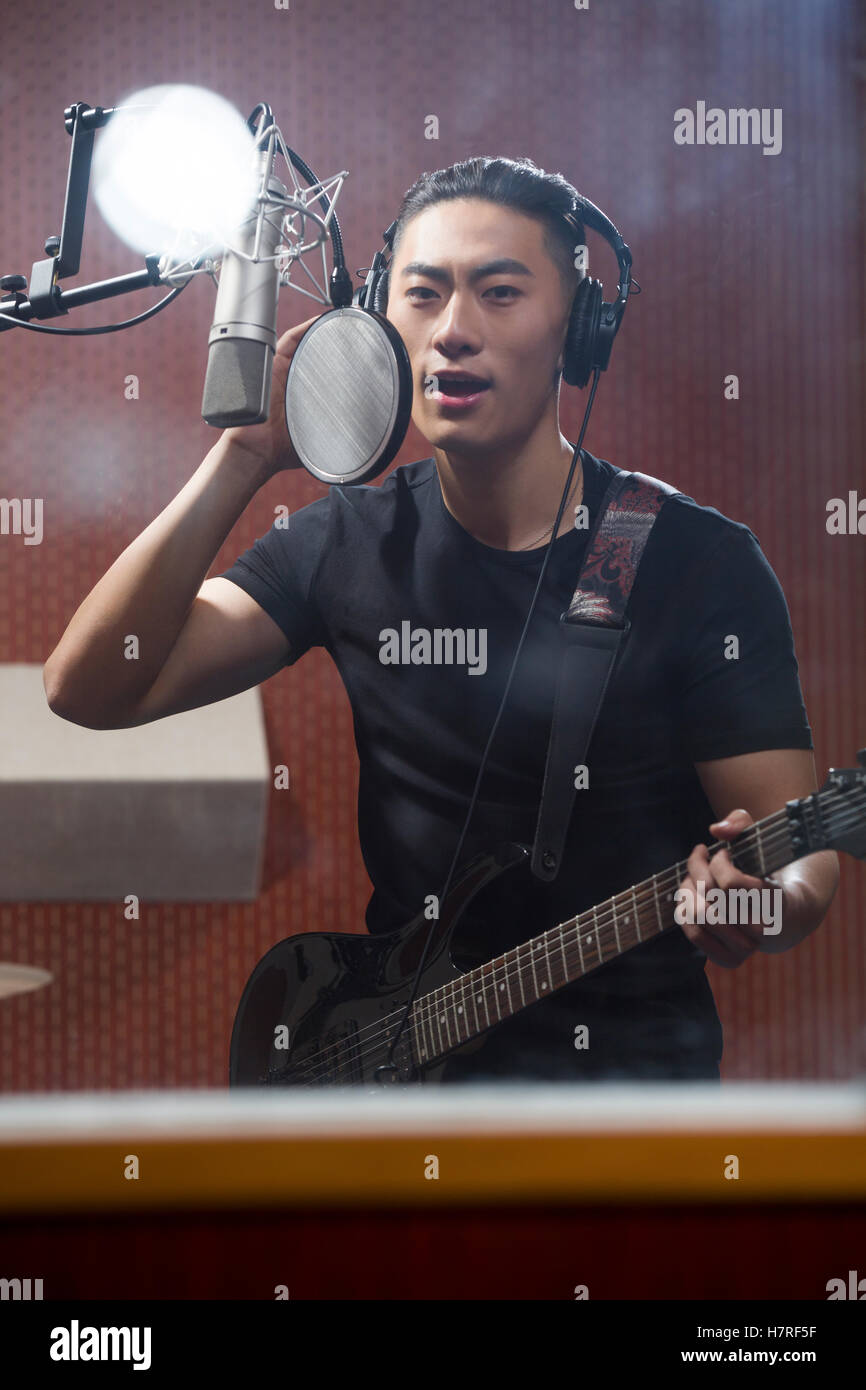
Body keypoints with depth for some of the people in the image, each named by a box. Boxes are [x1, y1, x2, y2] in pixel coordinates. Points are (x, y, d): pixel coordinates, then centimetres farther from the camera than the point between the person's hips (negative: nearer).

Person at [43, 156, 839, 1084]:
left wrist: (767, 904, -31)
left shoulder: (699, 561, -7)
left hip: (630, 1046, -3)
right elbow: (92, 688, -4)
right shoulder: (350, 543, 3)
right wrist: (245, 460, -12)